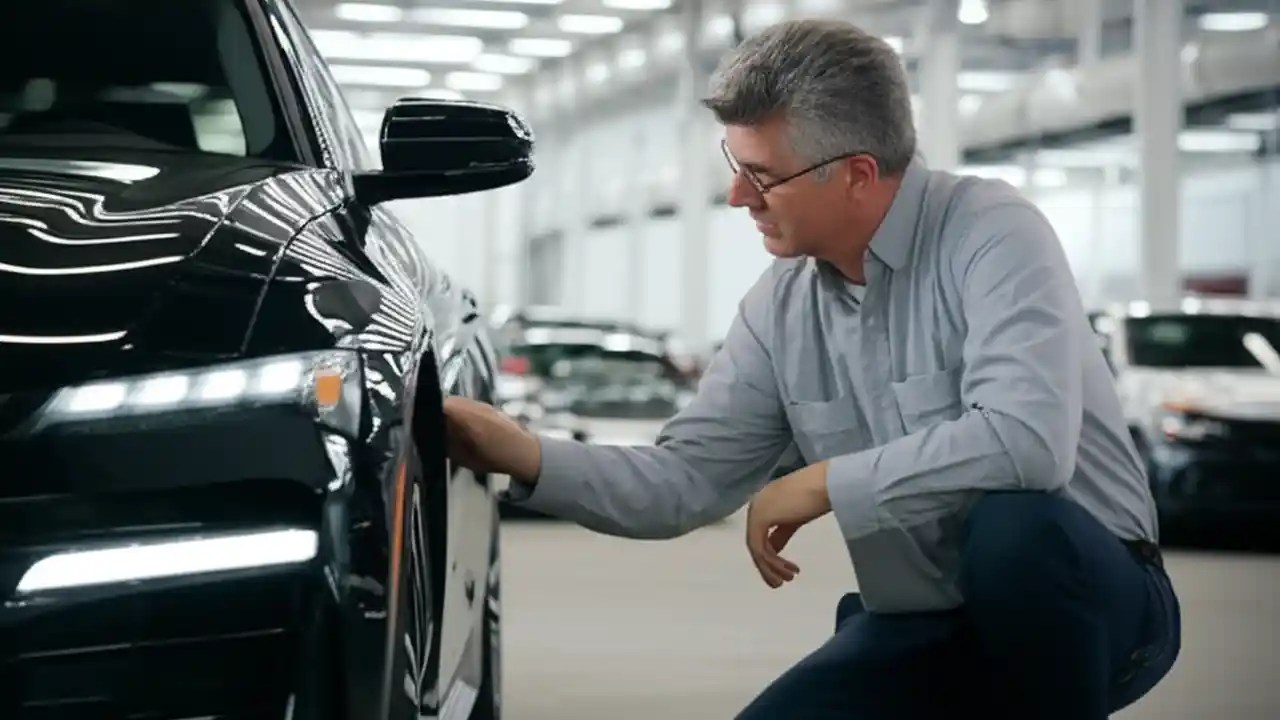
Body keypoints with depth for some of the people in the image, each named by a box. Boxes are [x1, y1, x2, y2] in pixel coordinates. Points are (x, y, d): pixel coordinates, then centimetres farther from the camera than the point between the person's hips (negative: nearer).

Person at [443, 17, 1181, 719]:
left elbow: (1027, 439, -34)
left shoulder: (991, 234, -19)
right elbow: (682, 481, 3)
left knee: (1012, 524, -37)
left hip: (1089, 599, -5)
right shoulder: (780, 309, 0)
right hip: (919, 630, 6)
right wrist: (527, 458, -13)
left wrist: (821, 484, -24)